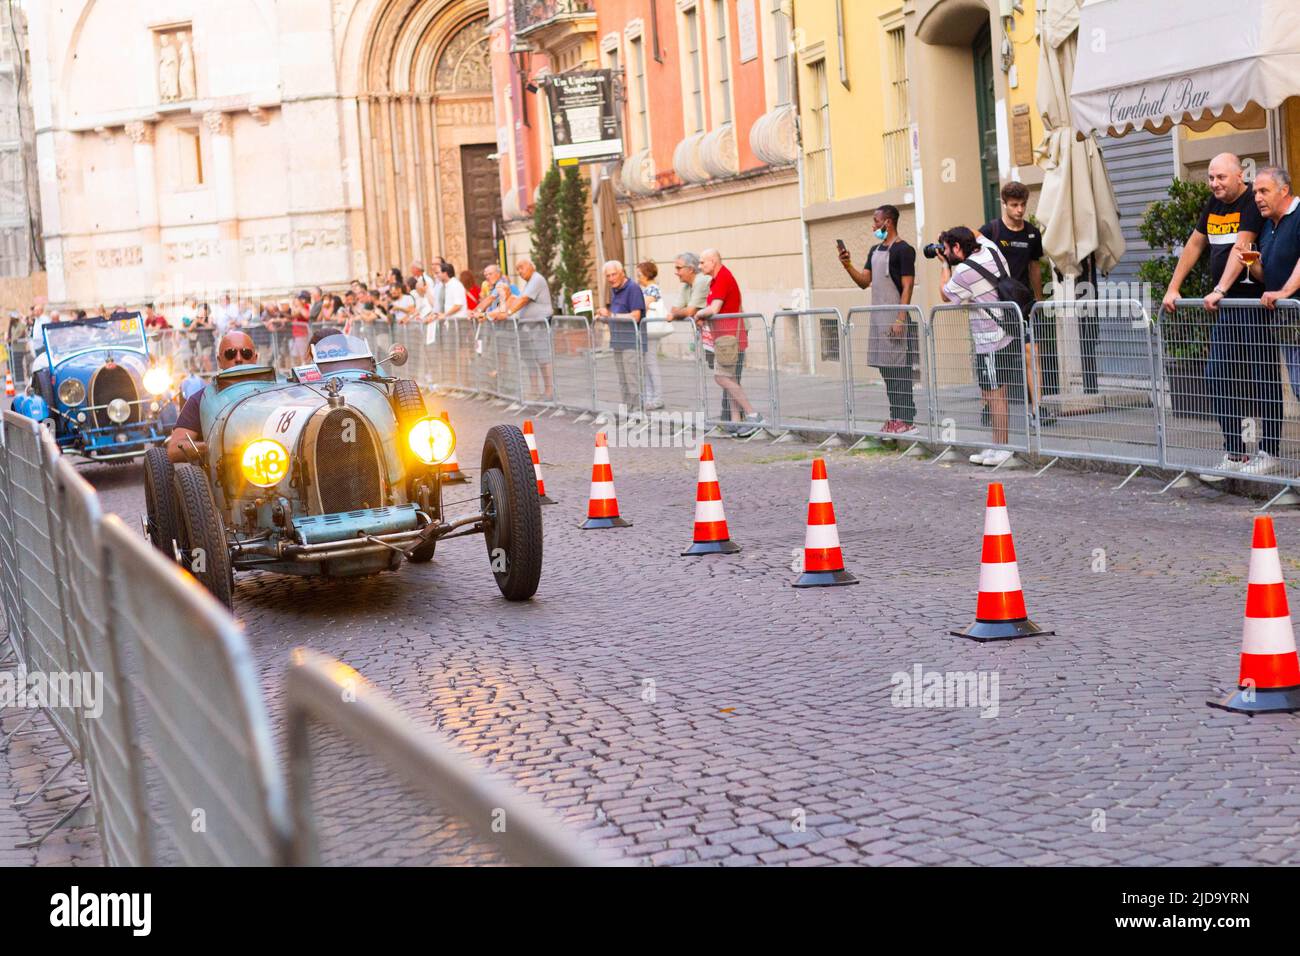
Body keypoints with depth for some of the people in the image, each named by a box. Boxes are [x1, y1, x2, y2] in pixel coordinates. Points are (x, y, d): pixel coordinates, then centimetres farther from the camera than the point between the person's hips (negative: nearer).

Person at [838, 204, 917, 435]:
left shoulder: (903, 250, -8)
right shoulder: (875, 250, 17)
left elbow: (907, 286, -12)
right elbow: (864, 281, 17)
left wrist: (901, 319, -18)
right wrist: (848, 266, 0)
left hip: (895, 318, -8)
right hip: (878, 318, 8)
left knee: (899, 369, -8)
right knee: (886, 368, 9)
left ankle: (907, 419, -7)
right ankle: (895, 417, 13)